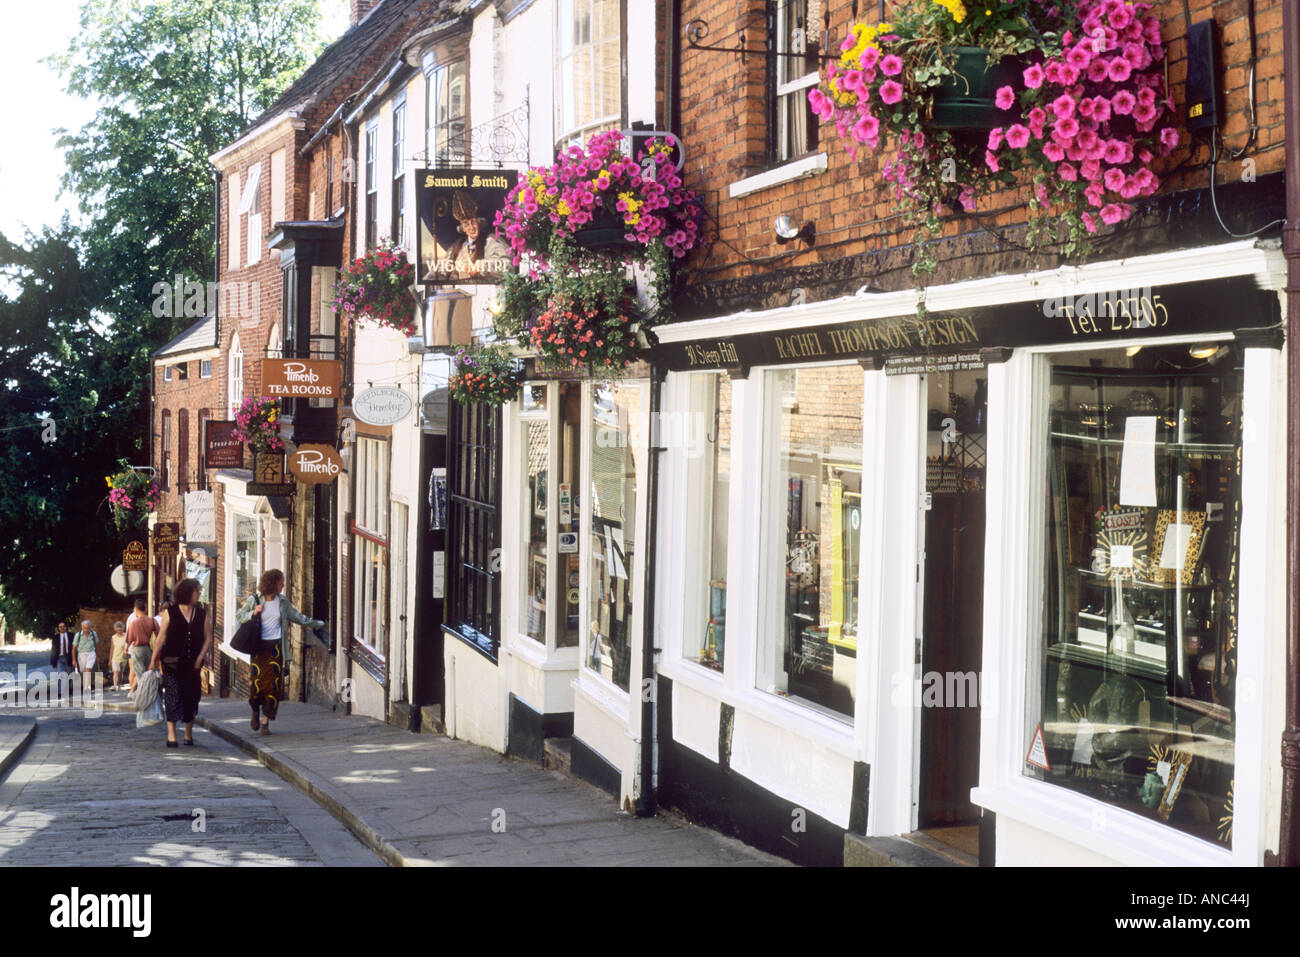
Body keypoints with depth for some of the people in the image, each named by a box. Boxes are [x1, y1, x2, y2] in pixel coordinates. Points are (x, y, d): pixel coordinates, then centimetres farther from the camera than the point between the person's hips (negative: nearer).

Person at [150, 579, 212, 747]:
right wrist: (154, 659, -4)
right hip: (172, 663, -3)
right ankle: (171, 734, -8)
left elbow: (208, 638, 8)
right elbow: (162, 637, 0)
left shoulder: (202, 614, 8)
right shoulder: (170, 612, 1)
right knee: (172, 695, -9)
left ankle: (188, 734, 19)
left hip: (193, 664, 3)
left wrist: (200, 658, -5)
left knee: (191, 696, 5)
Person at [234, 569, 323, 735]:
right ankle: (255, 711, 24)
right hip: (259, 647, -2)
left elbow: (297, 616, 22)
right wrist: (253, 613, -12)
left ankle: (266, 721, 4)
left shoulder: (282, 602, 9)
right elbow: (238, 616, 6)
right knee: (257, 681, -6)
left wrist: (317, 623, 27)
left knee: (273, 684, -3)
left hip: (276, 647, 2)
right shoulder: (254, 600, 0)